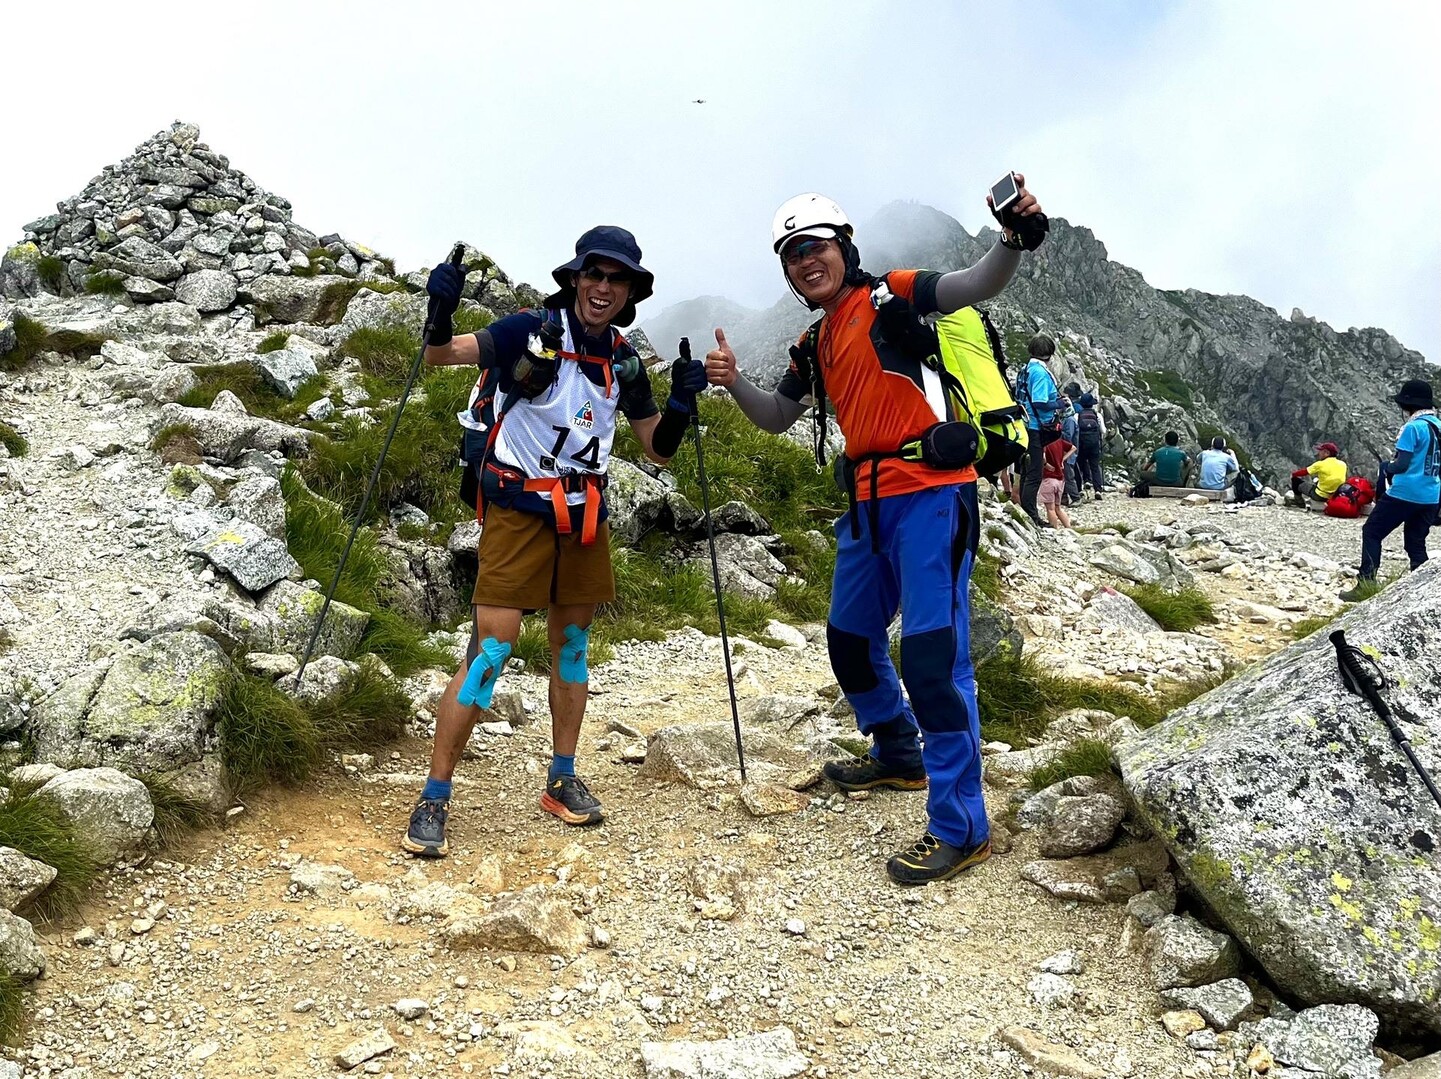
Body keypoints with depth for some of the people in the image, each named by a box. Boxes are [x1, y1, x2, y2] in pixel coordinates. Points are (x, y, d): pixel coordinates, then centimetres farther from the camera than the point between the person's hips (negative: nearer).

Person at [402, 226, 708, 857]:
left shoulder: (624, 361, 6)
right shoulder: (534, 332, -10)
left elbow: (658, 451, 9)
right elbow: (440, 355, -18)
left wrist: (681, 400, -9)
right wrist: (441, 315, -40)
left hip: (584, 516, 6)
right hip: (518, 510, -6)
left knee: (571, 645, 12)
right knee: (490, 649, -10)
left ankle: (562, 782, 26)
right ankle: (433, 800, -2)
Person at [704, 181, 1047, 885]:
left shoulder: (889, 296, -2)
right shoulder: (814, 344, 18)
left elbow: (974, 286, -16)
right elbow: (777, 418, 22)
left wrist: (1015, 239, -36)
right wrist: (733, 382, 4)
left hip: (928, 492, -9)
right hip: (868, 503, 9)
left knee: (932, 654, -13)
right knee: (850, 639, 20)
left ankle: (961, 829, -6)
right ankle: (899, 756, 42)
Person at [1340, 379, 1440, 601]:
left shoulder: (1413, 427, -13)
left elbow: (1402, 464, -17)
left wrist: (1386, 468, 3)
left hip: (1405, 493, -7)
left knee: (1371, 532, 3)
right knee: (1416, 543, 14)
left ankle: (1366, 585, -2)